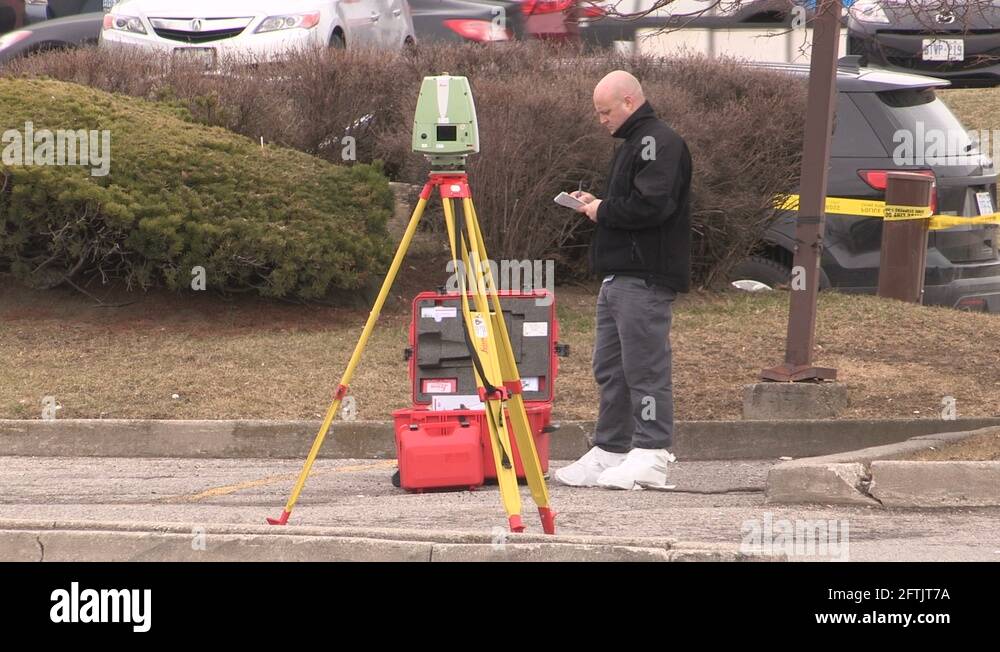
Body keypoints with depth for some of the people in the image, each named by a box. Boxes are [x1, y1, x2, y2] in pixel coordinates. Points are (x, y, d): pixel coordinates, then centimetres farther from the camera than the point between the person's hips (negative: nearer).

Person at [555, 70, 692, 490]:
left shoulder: (659, 144, -13)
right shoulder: (633, 144, 21)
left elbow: (653, 205, -24)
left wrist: (604, 211, -11)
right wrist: (595, 205, 12)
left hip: (645, 279, -11)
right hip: (619, 277, 11)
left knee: (645, 367, -10)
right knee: (610, 369, 13)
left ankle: (650, 456, -10)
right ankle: (609, 452, 17)